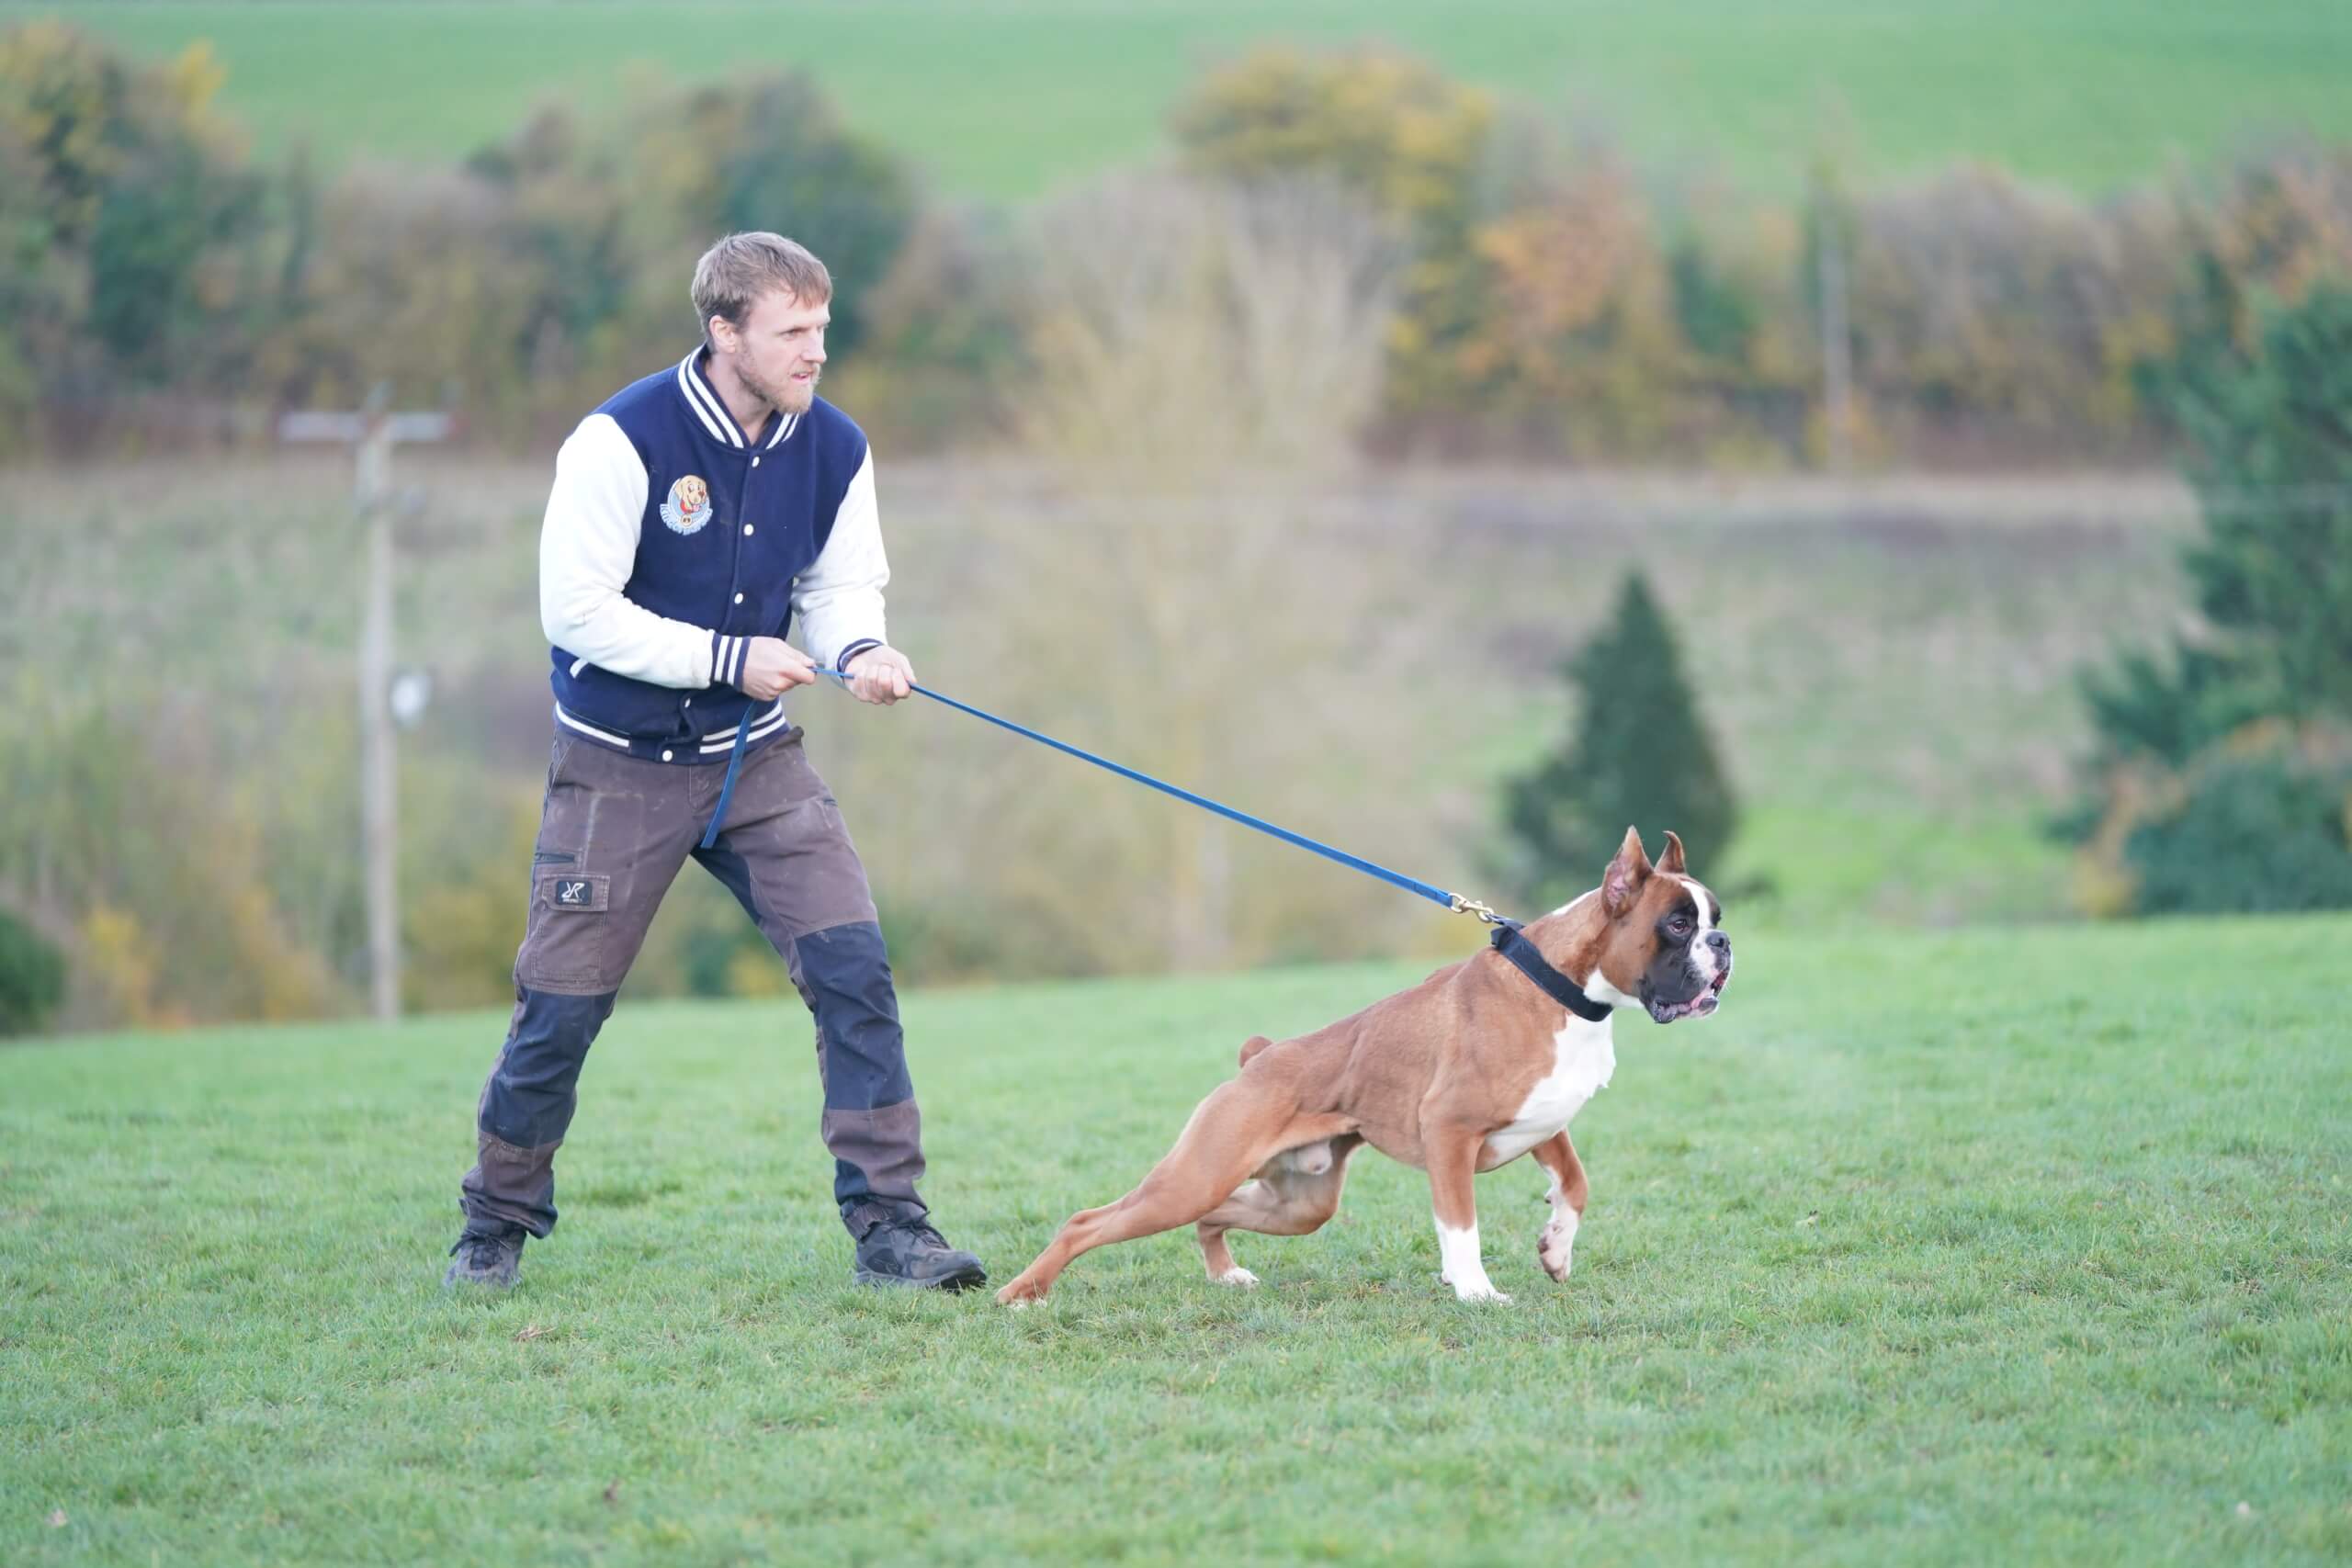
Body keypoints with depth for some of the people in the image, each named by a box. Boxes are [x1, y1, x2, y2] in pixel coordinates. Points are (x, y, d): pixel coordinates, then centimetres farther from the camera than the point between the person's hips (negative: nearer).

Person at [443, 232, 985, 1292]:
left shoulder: (831, 448, -4)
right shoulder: (624, 440, -19)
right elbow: (574, 609, -18)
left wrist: (858, 649, -14)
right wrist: (728, 659, -20)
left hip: (756, 760, 4)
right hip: (619, 766, -4)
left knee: (852, 962, -12)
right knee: (562, 1006, 1)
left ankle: (889, 1226, -7)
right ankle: (497, 1226, 23)